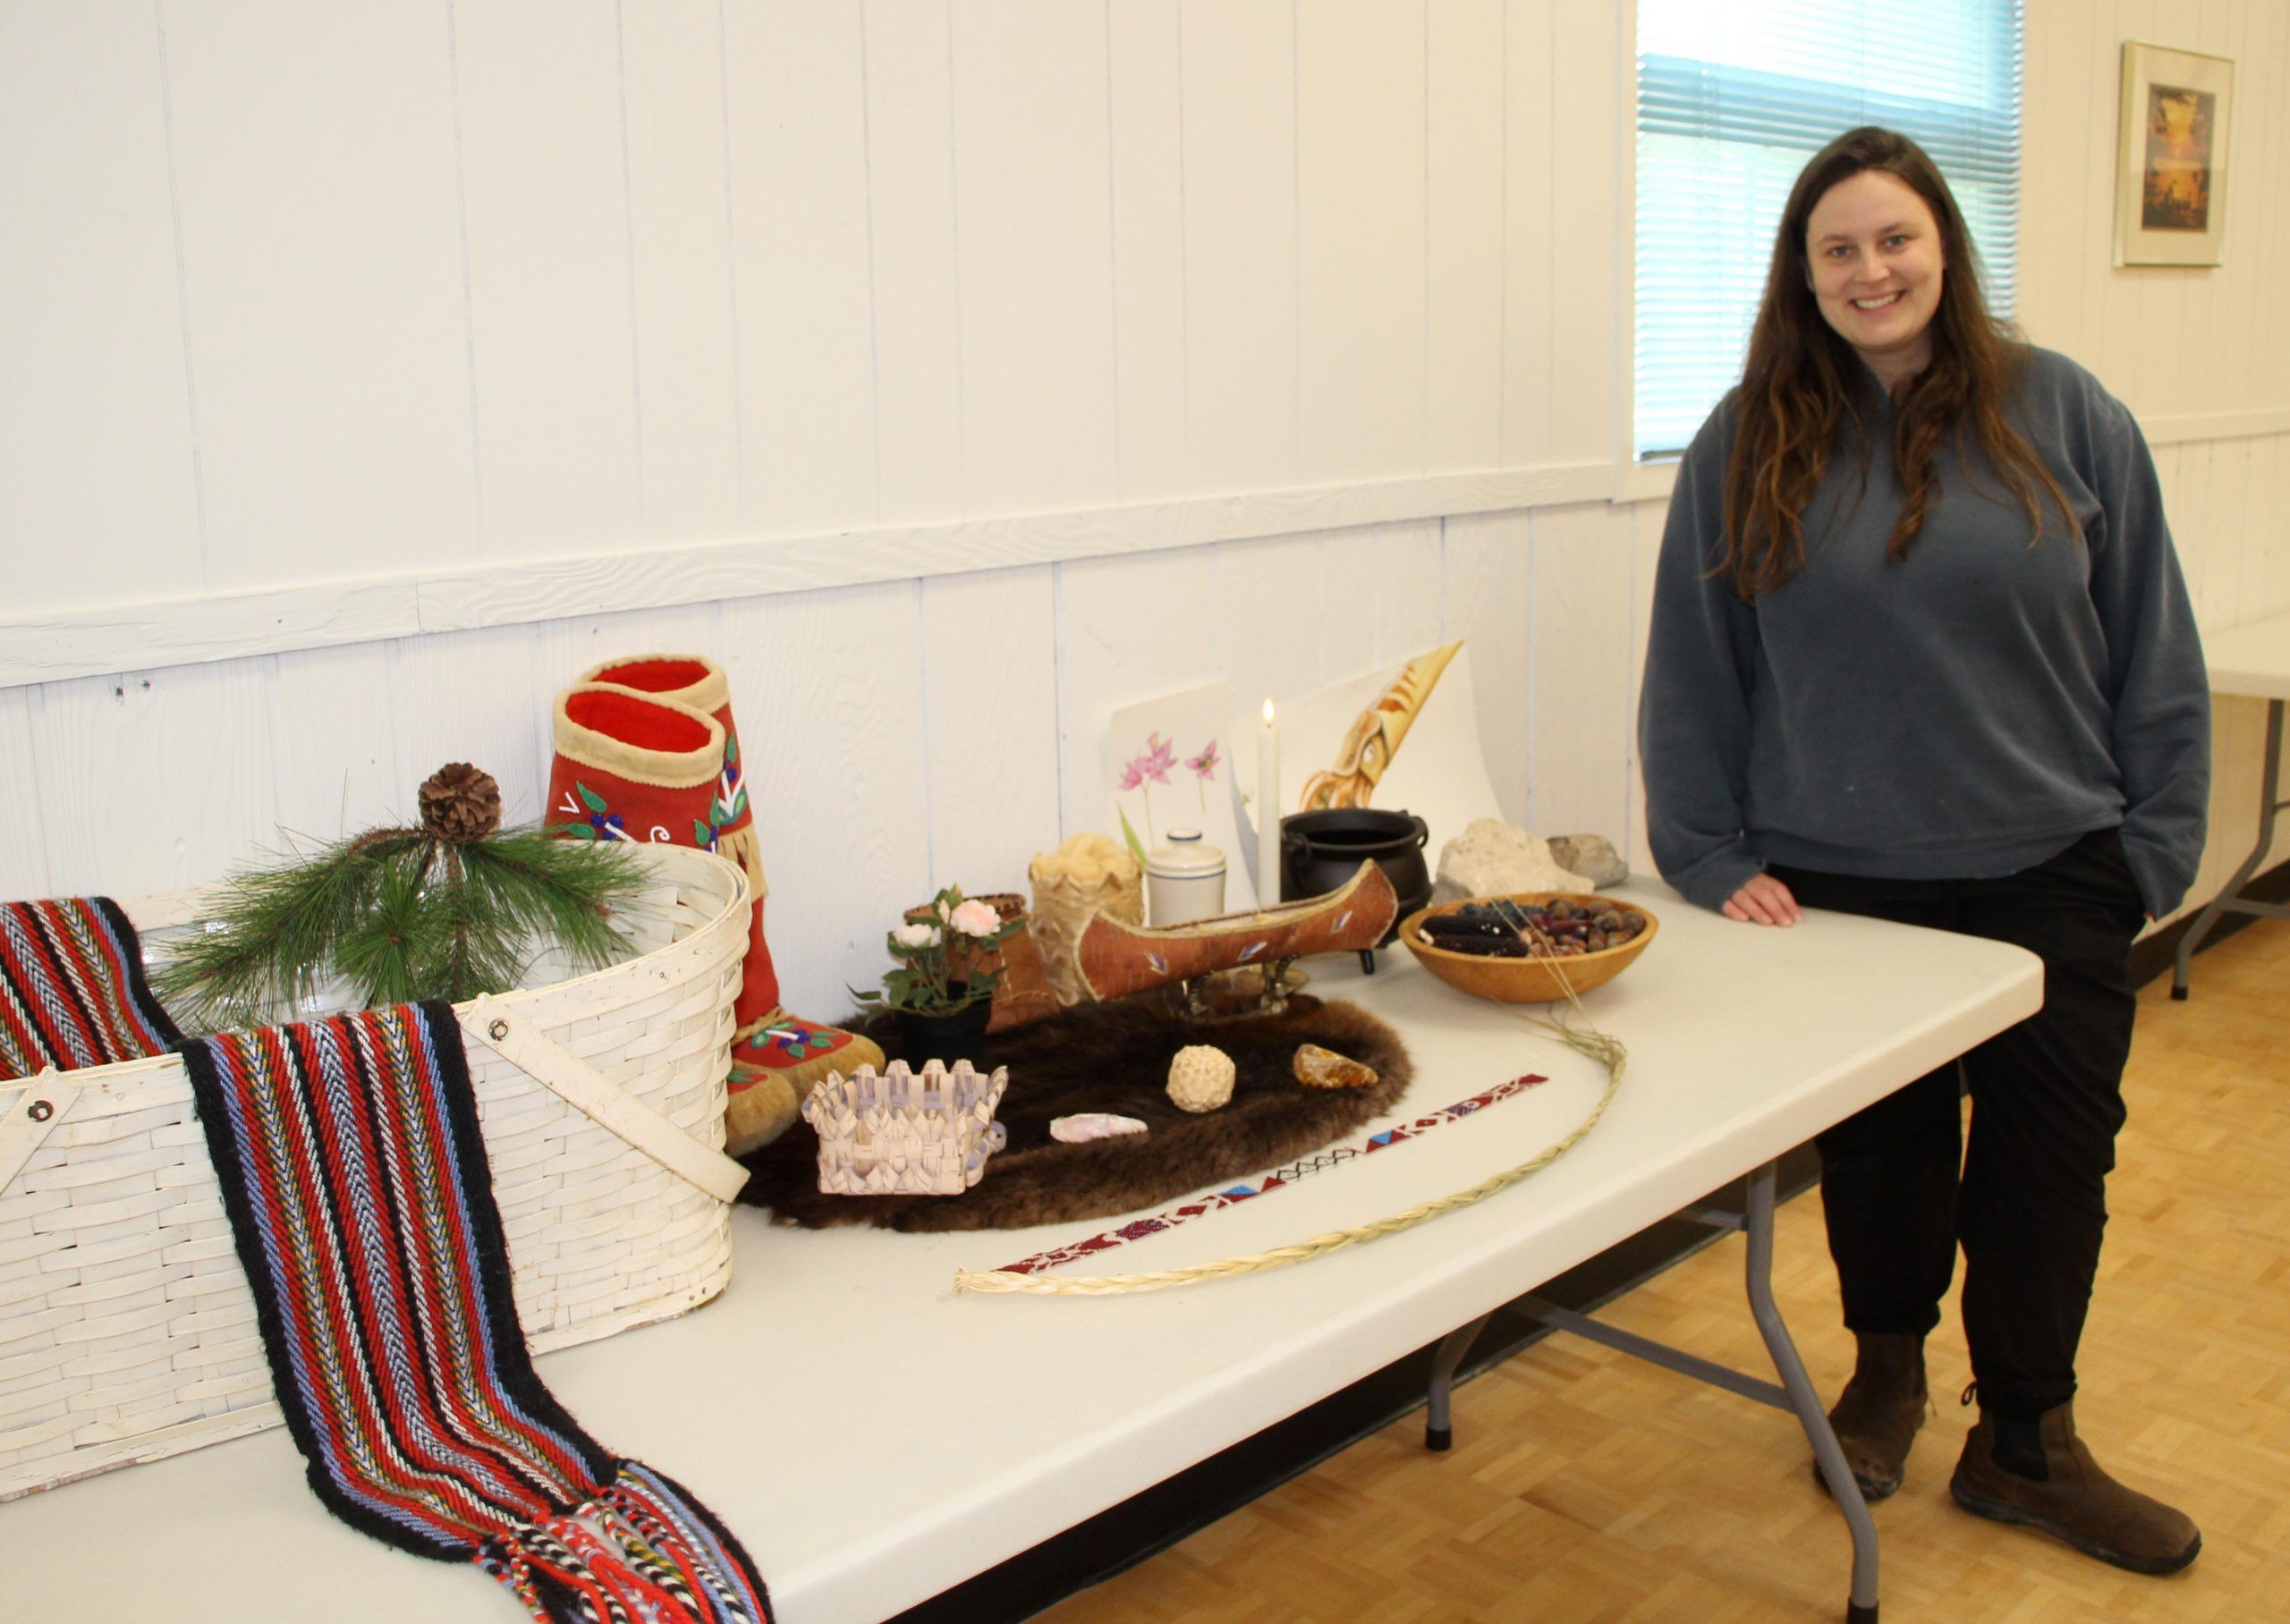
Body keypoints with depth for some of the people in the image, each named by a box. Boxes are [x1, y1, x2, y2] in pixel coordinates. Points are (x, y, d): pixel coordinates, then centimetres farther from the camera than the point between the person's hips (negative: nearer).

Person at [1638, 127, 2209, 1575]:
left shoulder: (2065, 417, -1)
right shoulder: (1751, 445, -1)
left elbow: (2155, 654, 3)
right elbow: (1693, 673, 2)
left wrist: (2153, 845, -1)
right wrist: (1711, 856, -2)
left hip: (2048, 882, 1)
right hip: (1837, 885, 0)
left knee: (2051, 1162, 7)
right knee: (1878, 1148, 14)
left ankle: (2028, 1445, 26)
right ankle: (1888, 1370, 38)